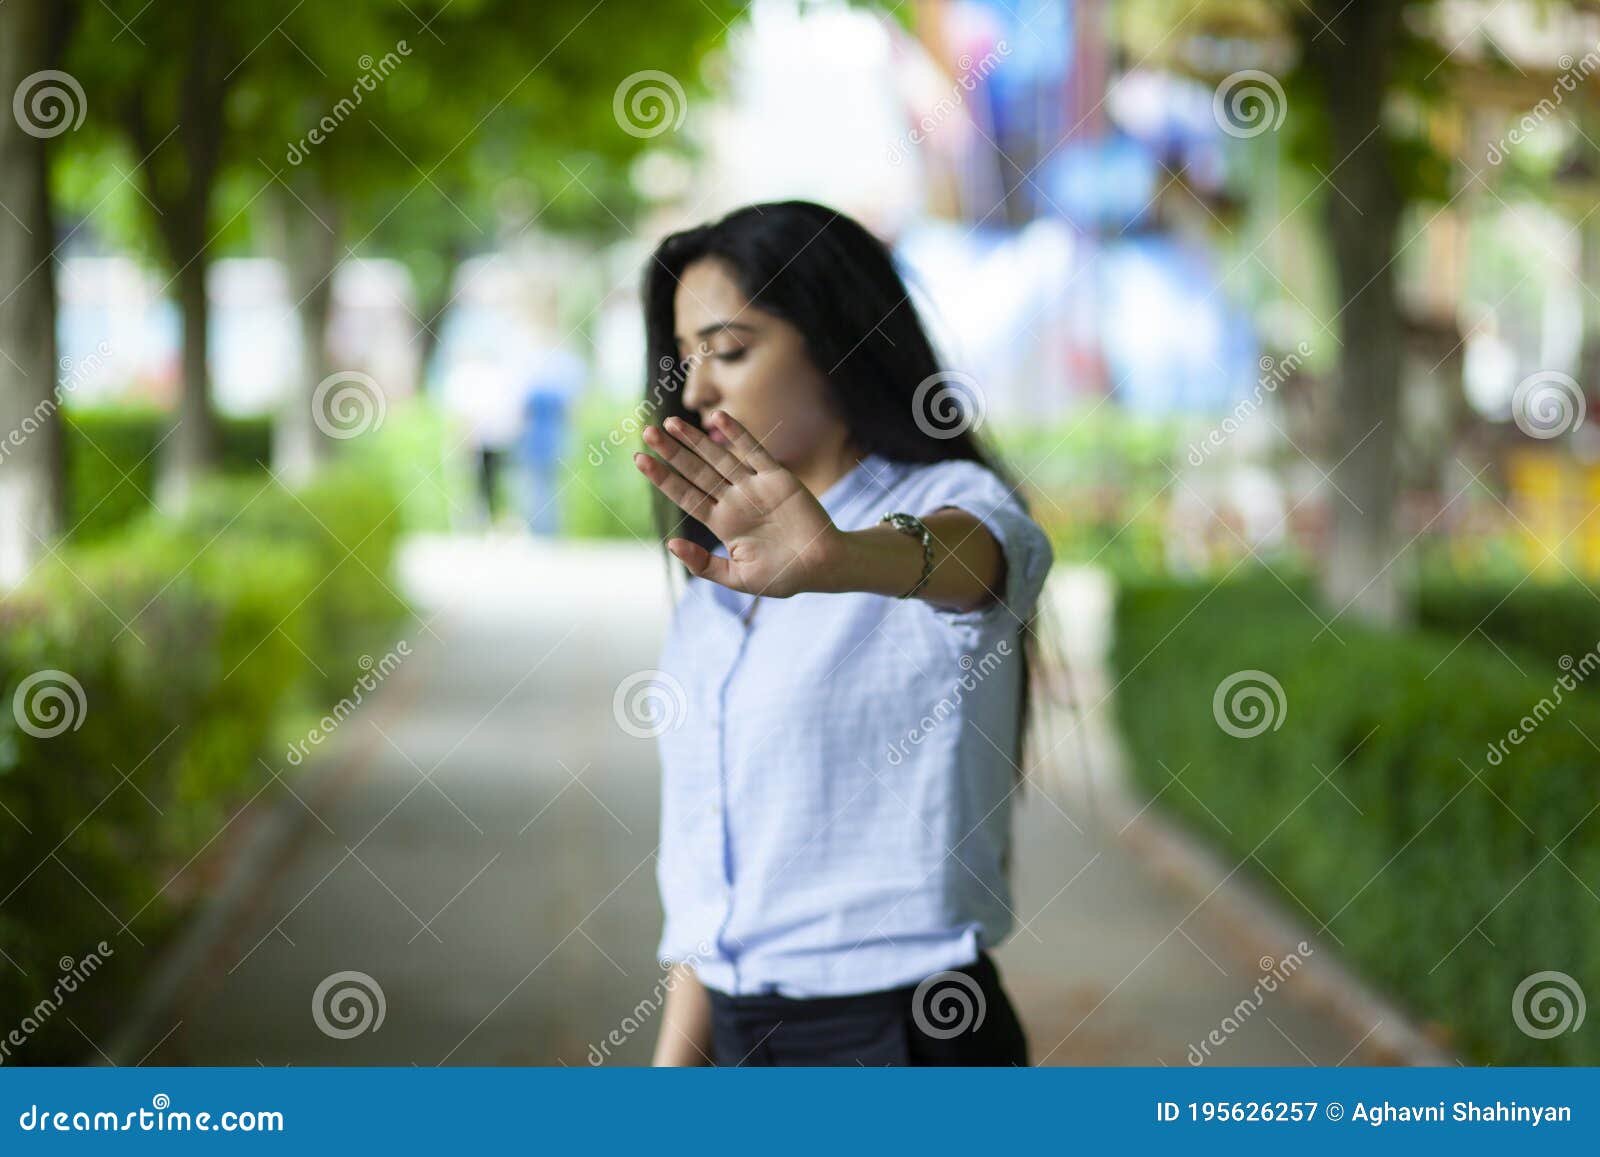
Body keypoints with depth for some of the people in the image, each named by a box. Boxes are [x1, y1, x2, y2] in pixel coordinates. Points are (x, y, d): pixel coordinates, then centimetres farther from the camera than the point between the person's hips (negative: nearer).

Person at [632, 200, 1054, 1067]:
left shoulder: (949, 504, -6)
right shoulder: (717, 589, 17)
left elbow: (979, 551, -33)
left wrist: (843, 559, -55)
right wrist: (674, 1061, 13)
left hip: (903, 1037, -7)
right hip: (737, 1041, 7)